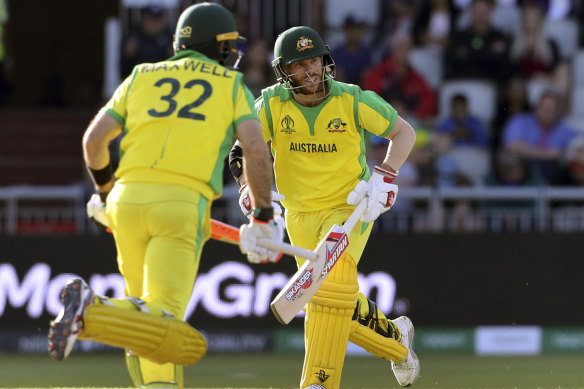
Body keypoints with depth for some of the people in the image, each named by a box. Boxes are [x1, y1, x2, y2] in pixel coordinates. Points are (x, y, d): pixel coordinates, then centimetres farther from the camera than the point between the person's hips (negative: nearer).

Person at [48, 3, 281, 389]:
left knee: (148, 319, 19)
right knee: (163, 325, -13)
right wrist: (263, 218, 10)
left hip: (127, 198, 4)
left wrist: (104, 191, 33)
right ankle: (92, 311, -36)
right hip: (183, 204, -4)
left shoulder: (143, 77, 22)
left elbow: (94, 139, 16)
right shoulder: (232, 86, 15)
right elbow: (257, 151, 1)